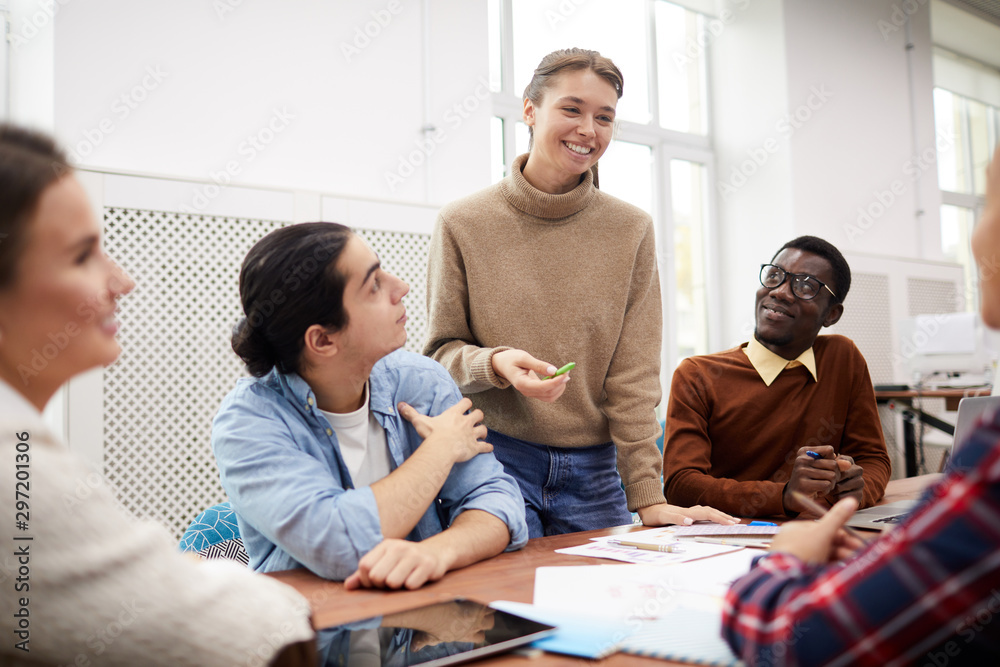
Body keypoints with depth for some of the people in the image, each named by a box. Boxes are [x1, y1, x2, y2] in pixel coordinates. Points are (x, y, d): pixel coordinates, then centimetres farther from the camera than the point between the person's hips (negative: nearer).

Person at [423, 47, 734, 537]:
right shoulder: (463, 224, -2)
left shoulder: (631, 231, 1)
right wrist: (495, 363, -21)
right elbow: (441, 353, 2)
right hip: (496, 459, -1)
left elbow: (634, 379, -2)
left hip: (594, 472, 2)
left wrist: (647, 498, -9)